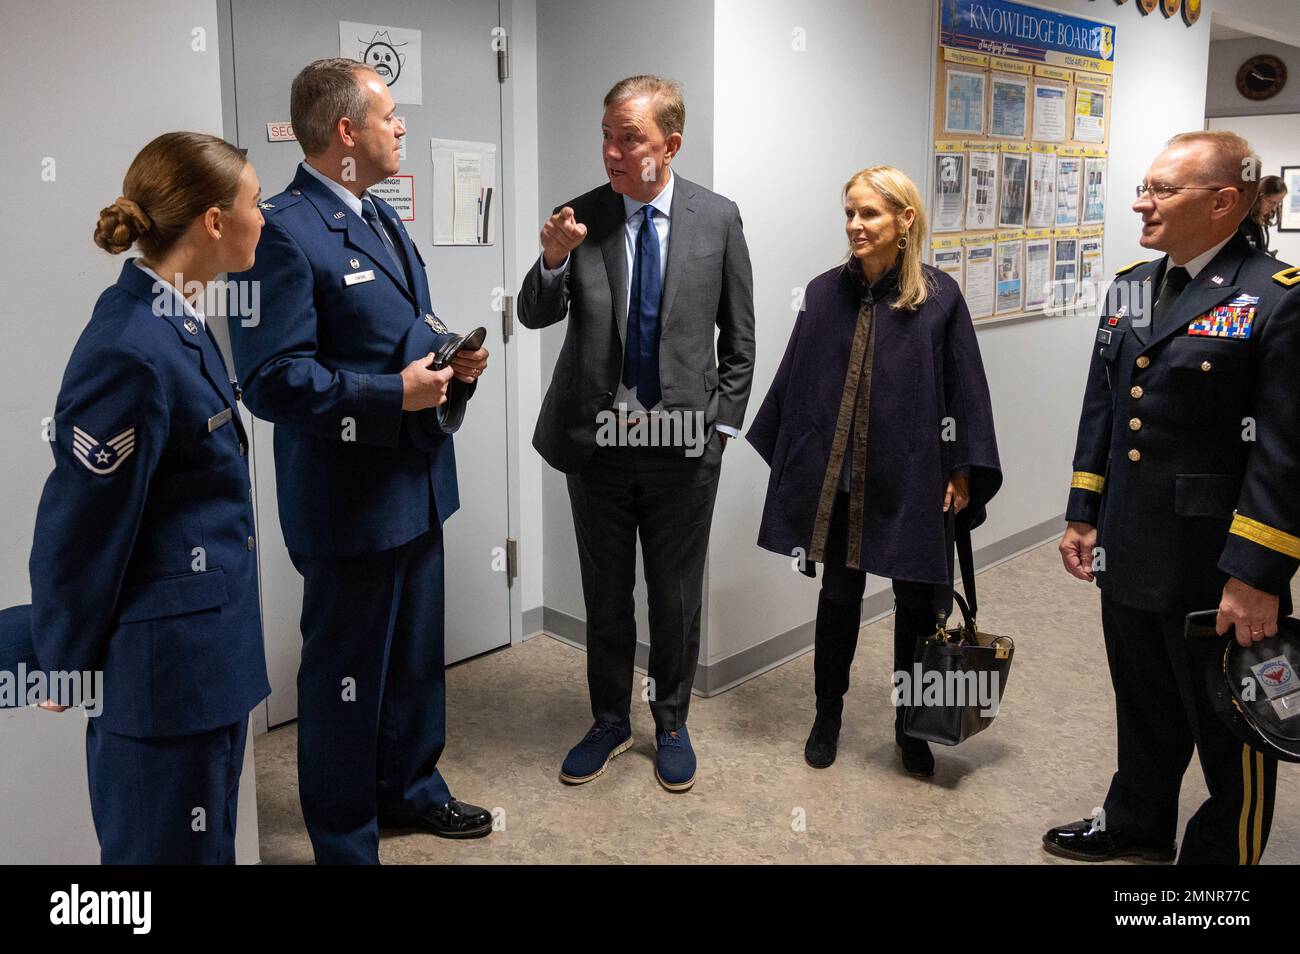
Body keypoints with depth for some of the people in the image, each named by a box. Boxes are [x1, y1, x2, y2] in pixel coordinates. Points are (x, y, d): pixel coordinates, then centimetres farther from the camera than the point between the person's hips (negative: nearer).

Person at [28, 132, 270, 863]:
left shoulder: (179, 321, 5)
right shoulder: (130, 350, -24)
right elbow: (82, 526, -17)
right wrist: (71, 663, -5)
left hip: (208, 648, 9)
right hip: (167, 662, -9)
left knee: (207, 842, 23)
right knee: (169, 848, 9)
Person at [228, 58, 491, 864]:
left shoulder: (385, 218, 12)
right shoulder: (284, 231, -18)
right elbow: (271, 379, -24)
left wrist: (452, 356, 1)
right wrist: (392, 395, -25)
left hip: (415, 481, 9)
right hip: (350, 496, -9)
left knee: (418, 656, 22)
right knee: (346, 676, 7)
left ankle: (411, 789, 43)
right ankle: (345, 840, 26)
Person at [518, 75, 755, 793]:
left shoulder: (718, 219, -2)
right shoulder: (581, 216, -3)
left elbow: (738, 337, 3)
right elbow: (534, 317, -4)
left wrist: (721, 424, -1)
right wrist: (553, 260, -23)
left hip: (684, 442, -1)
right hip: (597, 438, 1)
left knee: (677, 598, 12)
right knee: (605, 594, 14)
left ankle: (671, 724, 32)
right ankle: (609, 721, 33)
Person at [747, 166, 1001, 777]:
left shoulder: (939, 297, -5)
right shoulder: (825, 293, 1)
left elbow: (964, 387, -3)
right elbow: (794, 382, 6)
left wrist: (963, 469, -5)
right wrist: (787, 458, 7)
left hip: (911, 477, -1)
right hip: (837, 475, 2)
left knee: (916, 601, 10)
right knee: (839, 593, 13)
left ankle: (910, 726, 30)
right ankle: (828, 715, 32)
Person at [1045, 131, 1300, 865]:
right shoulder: (1130, 286, 8)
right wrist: (1084, 516, 11)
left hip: (1215, 566, -7)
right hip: (1129, 554, 7)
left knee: (1231, 728, 12)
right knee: (1144, 708, 24)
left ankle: (1221, 855, 31)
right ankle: (1138, 825, 44)